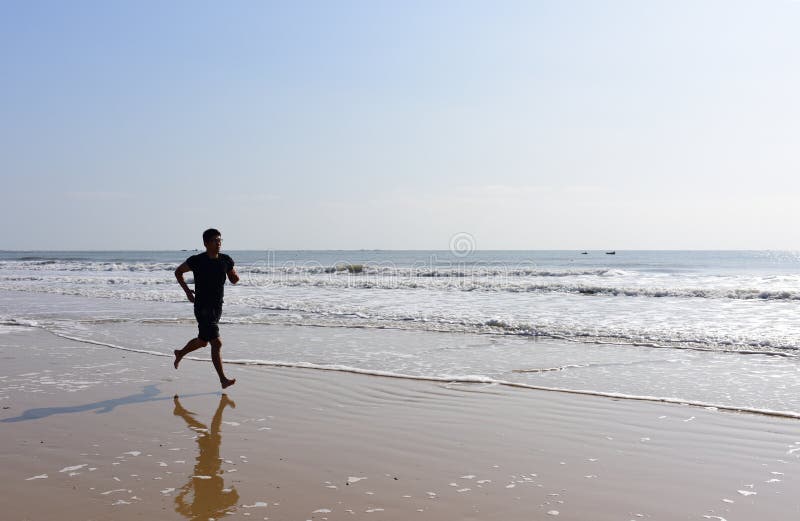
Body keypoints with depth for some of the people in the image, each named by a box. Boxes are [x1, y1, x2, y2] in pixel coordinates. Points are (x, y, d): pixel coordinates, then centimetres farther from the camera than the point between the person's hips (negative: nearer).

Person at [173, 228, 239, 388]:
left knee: (203, 341, 21)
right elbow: (178, 272, 5)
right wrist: (187, 291, -3)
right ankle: (223, 380, -8)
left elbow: (233, 280, 11)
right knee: (216, 342, -12)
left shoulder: (226, 260, 1)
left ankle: (180, 353, 49)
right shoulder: (197, 261, -11)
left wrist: (236, 277, -13)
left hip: (217, 307, 6)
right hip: (203, 308, -6)